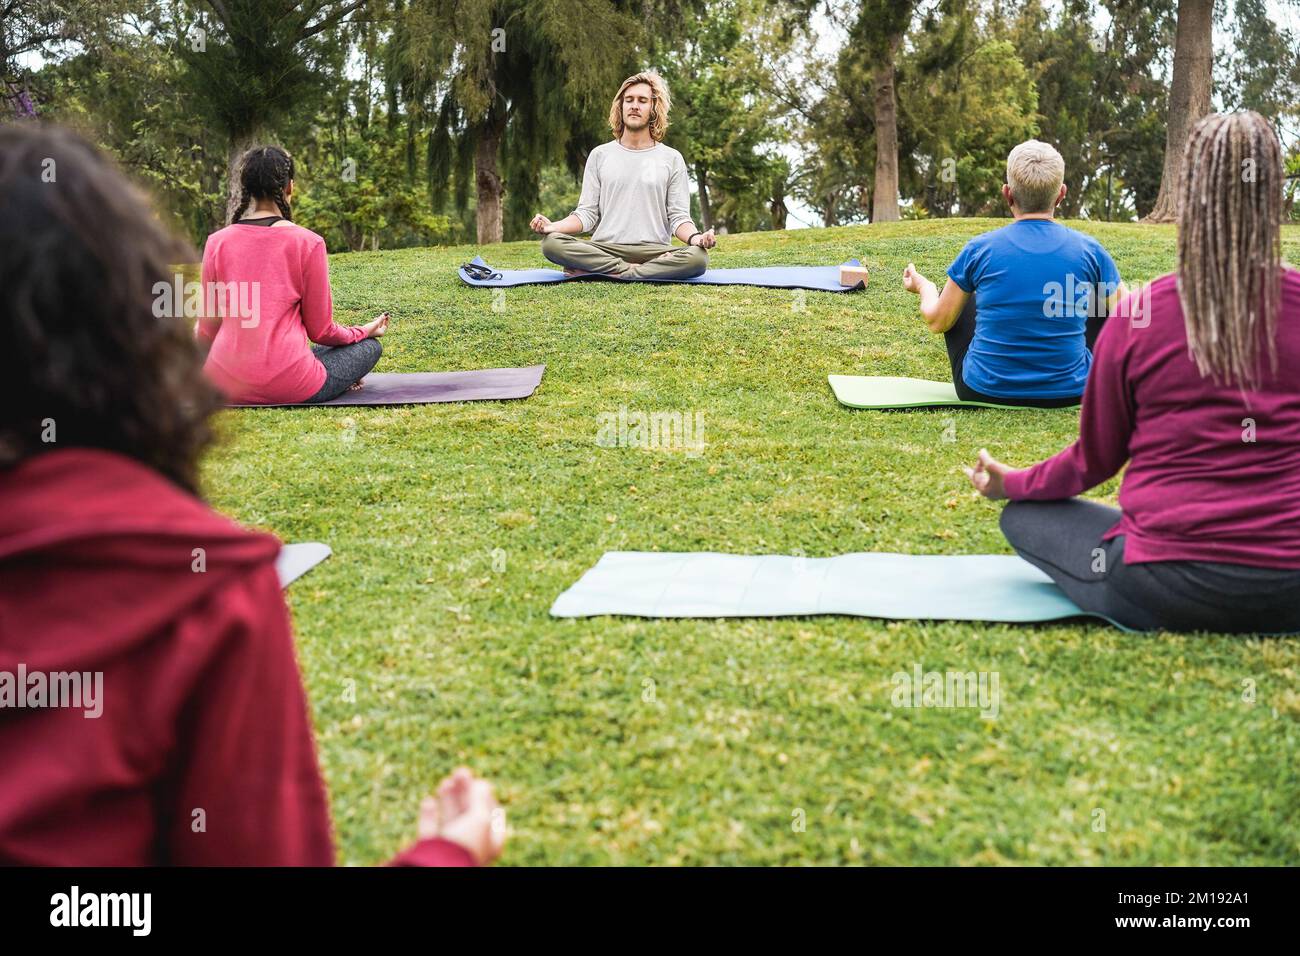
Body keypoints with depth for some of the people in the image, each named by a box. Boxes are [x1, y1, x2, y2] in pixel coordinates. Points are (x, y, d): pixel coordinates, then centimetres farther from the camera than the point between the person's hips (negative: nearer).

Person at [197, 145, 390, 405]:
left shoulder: (217, 242, 0)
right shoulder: (308, 243, -9)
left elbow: (208, 326, 8)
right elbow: (320, 330, -2)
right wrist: (364, 331, 19)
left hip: (225, 385, 3)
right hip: (287, 387, -3)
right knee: (369, 347, 20)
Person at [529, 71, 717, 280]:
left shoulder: (671, 159, 12)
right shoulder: (600, 155, 15)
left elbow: (679, 218, 7)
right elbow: (587, 214, 10)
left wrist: (696, 237, -16)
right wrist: (553, 226, -9)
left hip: (653, 251, 0)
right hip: (603, 249, 1)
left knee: (698, 258, -34)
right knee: (551, 243, -28)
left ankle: (604, 271, -28)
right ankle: (632, 271, -25)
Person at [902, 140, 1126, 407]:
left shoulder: (979, 249, -10)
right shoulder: (1089, 250, -8)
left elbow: (937, 322, 3)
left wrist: (923, 286, 25)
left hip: (983, 392, 0)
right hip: (1070, 393, 0)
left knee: (960, 295, 25)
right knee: (1103, 301, 25)